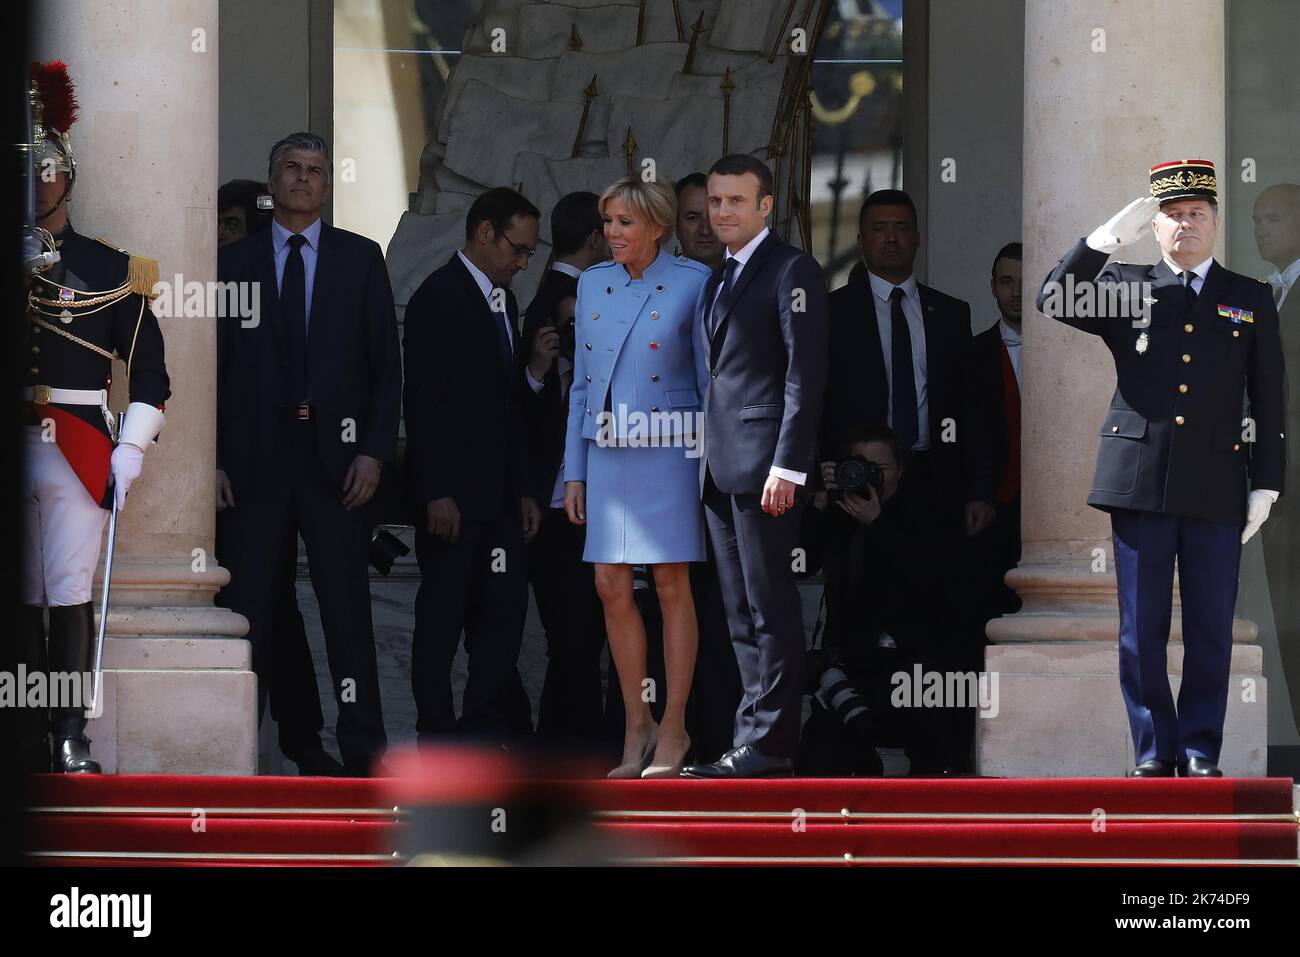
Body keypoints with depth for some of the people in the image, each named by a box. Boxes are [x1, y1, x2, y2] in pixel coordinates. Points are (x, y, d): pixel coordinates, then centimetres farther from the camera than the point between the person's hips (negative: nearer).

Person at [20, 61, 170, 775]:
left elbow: (149, 367, 4)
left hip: (78, 446, -2)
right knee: (20, 598, 3)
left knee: (71, 594, -7)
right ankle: (30, 742, 6)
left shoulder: (111, 271, 4)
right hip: (10, 444, 2)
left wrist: (130, 454, -3)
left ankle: (71, 741, -5)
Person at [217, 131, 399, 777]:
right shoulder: (234, 263, 9)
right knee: (252, 608, 2)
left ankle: (363, 753, -2)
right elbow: (214, 368, 7)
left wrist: (374, 451, -4)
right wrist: (213, 460, -2)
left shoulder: (360, 260, 9)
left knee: (346, 606, -4)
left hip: (335, 457, -1)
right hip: (256, 458, 1)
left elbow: (386, 363, 6)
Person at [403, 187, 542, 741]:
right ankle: (436, 738, 1)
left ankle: (484, 727, 10)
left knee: (505, 612, 5)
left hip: (497, 494, 8)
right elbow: (423, 400, -15)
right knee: (442, 616, -3)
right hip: (453, 493, -8)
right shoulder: (439, 297, -10)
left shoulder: (502, 300, 17)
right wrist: (436, 493, -20)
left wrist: (523, 488, 16)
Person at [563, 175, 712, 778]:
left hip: (669, 451, -5)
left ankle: (673, 729, 7)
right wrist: (575, 472, 9)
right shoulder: (593, 285, 9)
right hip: (608, 454, 5)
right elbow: (583, 382, 13)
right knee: (611, 588, 2)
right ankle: (636, 727, 11)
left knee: (671, 586, -1)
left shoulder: (693, 283, -6)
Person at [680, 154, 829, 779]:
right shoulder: (719, 278, 20)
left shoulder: (791, 271, -6)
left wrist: (787, 466, -19)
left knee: (771, 609, -7)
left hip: (763, 467, -9)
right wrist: (705, 458, 13)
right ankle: (754, 736, 13)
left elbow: (805, 372, -13)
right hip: (719, 468, 9)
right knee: (741, 613, 10)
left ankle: (768, 745, -7)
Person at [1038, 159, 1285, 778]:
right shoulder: (1124, 288, 10)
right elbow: (1055, 302, -7)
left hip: (1217, 488, 0)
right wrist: (1109, 237, -14)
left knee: (1211, 632, 2)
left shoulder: (1251, 300, 11)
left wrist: (1266, 486, 3)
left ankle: (1201, 751, 11)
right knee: (1141, 630, 2)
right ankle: (1154, 751, 10)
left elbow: (1268, 402, 10)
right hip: (1140, 482, 0)